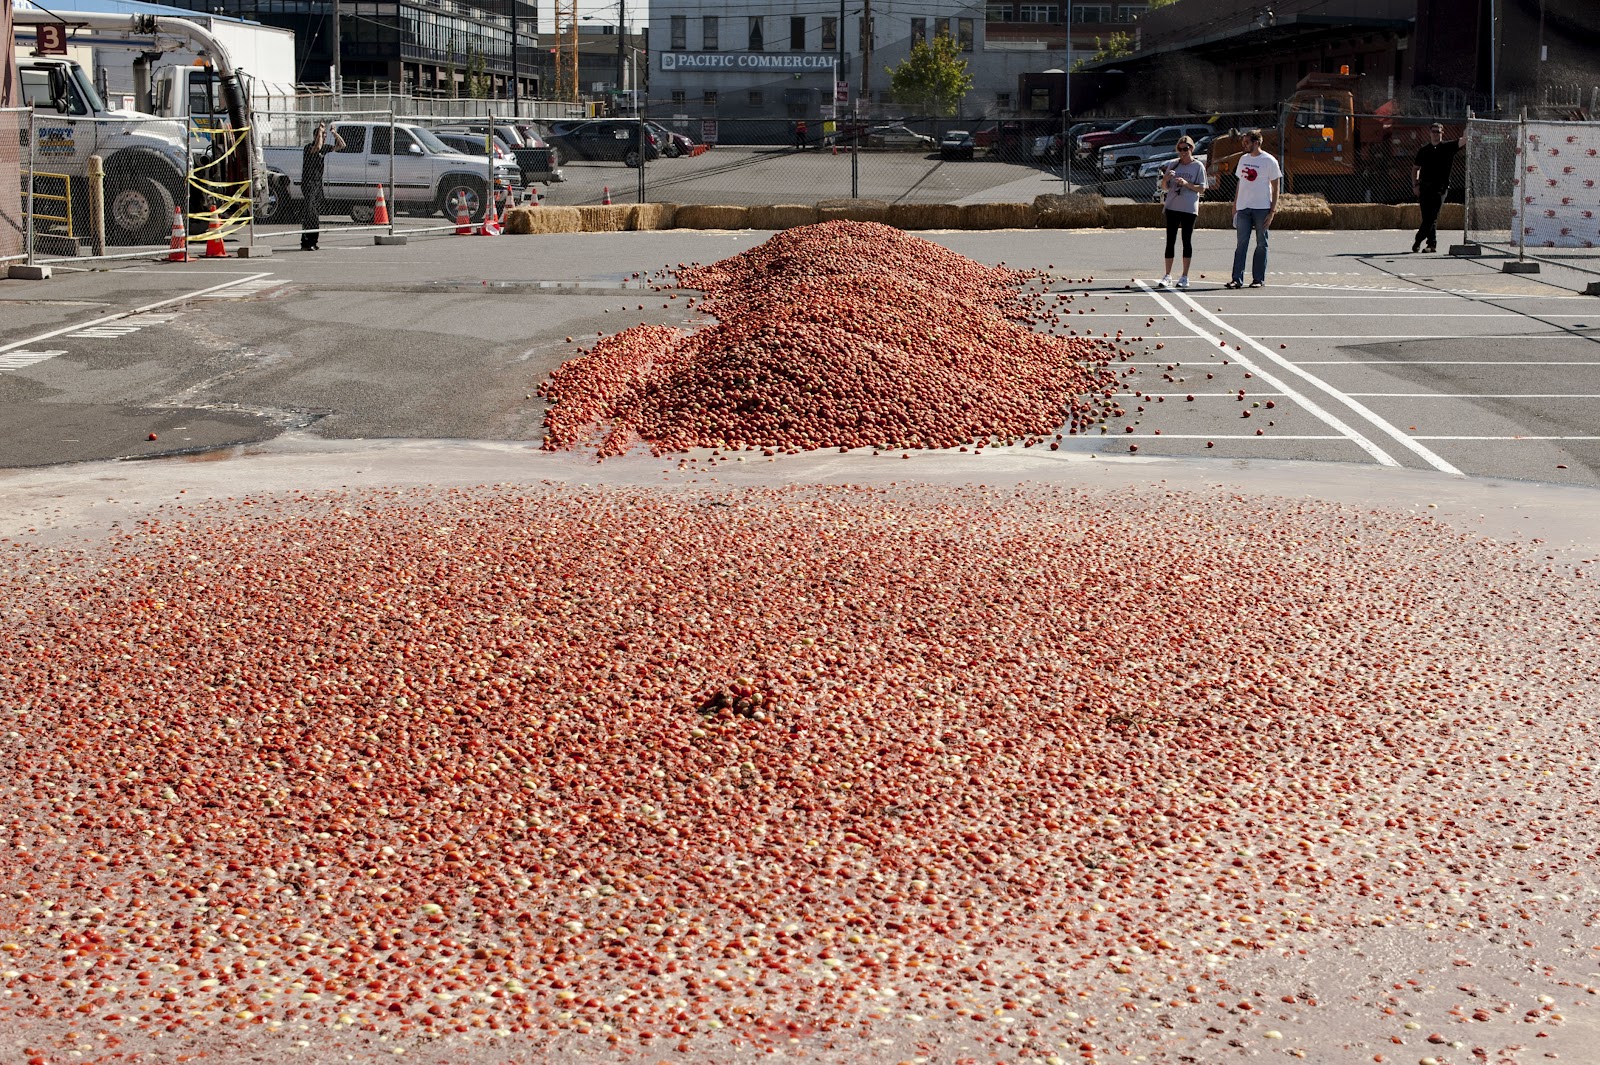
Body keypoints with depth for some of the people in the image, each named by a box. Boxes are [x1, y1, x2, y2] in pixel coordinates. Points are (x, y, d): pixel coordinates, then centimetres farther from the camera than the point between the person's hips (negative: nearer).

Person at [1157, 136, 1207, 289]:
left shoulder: (1198, 166, 1)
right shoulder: (1173, 166, 10)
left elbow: (1202, 188, -3)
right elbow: (1164, 188, 13)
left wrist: (1186, 183, -18)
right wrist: (1165, 179, -9)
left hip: (1189, 209, -3)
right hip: (1172, 207, 3)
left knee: (1187, 241, 2)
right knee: (1170, 241, 1)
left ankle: (1185, 276, 7)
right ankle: (1167, 275, 5)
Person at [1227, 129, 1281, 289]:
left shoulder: (1269, 161, -5)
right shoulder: (1243, 159, 12)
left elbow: (1275, 188, -4)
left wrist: (1272, 211, -9)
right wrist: (1235, 205, 16)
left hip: (1262, 208, -5)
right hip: (1243, 208, 5)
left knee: (1261, 244, 3)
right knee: (1241, 244, -1)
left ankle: (1258, 279, 8)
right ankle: (1237, 279, -3)